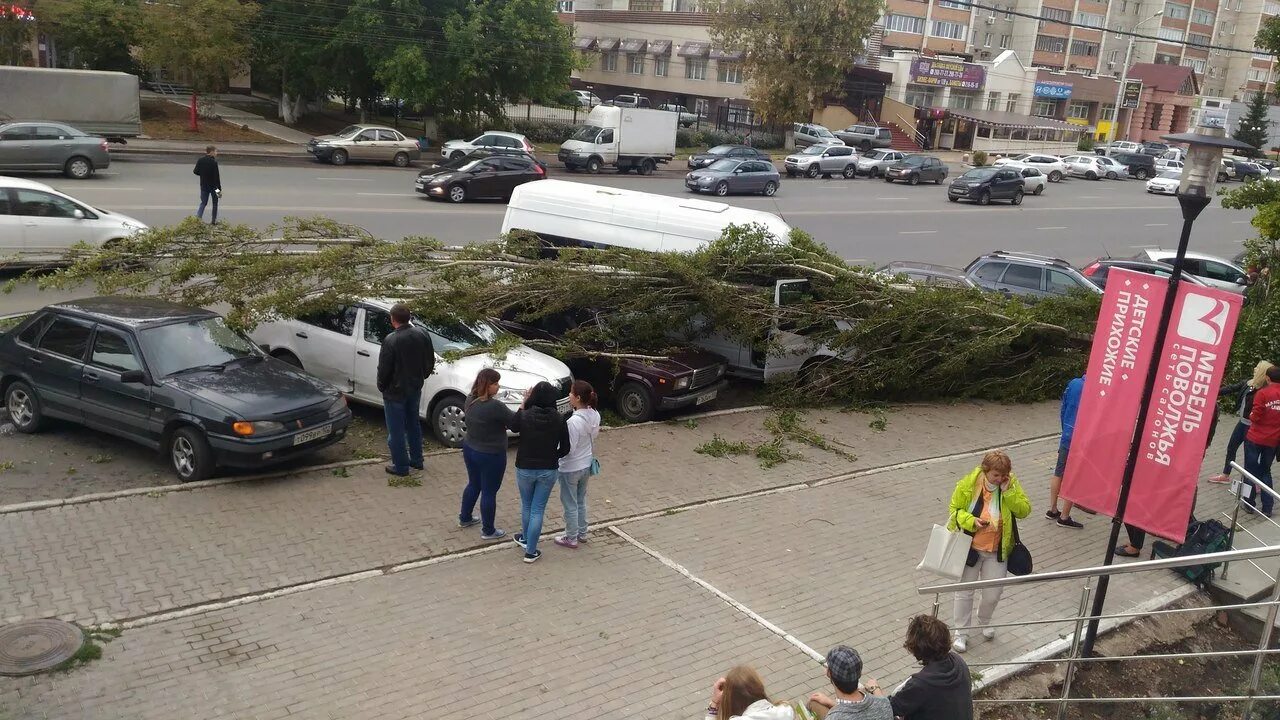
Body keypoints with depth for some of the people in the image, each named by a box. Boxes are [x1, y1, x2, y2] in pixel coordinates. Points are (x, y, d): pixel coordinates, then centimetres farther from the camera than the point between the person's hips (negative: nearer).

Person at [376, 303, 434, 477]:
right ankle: (416, 460, 33)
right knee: (413, 424, 23)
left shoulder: (391, 340, -25)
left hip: (395, 391, -6)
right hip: (415, 388, 6)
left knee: (396, 430, 7)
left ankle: (400, 466, 16)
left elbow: (384, 368, -18)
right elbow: (430, 361, 4)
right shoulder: (422, 334, -6)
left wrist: (381, 387, 0)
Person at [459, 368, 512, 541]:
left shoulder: (470, 400, -6)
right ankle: (488, 531, 20)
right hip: (491, 456, -8)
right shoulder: (495, 406, -29)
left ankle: (465, 518, 43)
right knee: (489, 492, 7)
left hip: (469, 450, 8)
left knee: (473, 484, 27)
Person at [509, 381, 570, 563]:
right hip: (548, 471, 0)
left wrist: (523, 404, 4)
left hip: (525, 469, 0)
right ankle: (530, 551, 14)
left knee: (526, 506, 23)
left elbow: (512, 426, 7)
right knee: (538, 510, 10)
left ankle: (525, 538, 43)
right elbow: (565, 449, -5)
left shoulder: (524, 416, -17)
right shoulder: (559, 420, -13)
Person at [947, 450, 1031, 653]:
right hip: (969, 547, -2)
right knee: (964, 592, 9)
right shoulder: (968, 483, -14)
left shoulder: (1011, 484, -9)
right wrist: (972, 521, -24)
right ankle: (961, 632, 27)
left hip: (997, 551, 2)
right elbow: (955, 510, -6)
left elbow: (1024, 510, -12)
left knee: (992, 594, 10)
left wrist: (1008, 491, -24)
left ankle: (984, 621, 42)